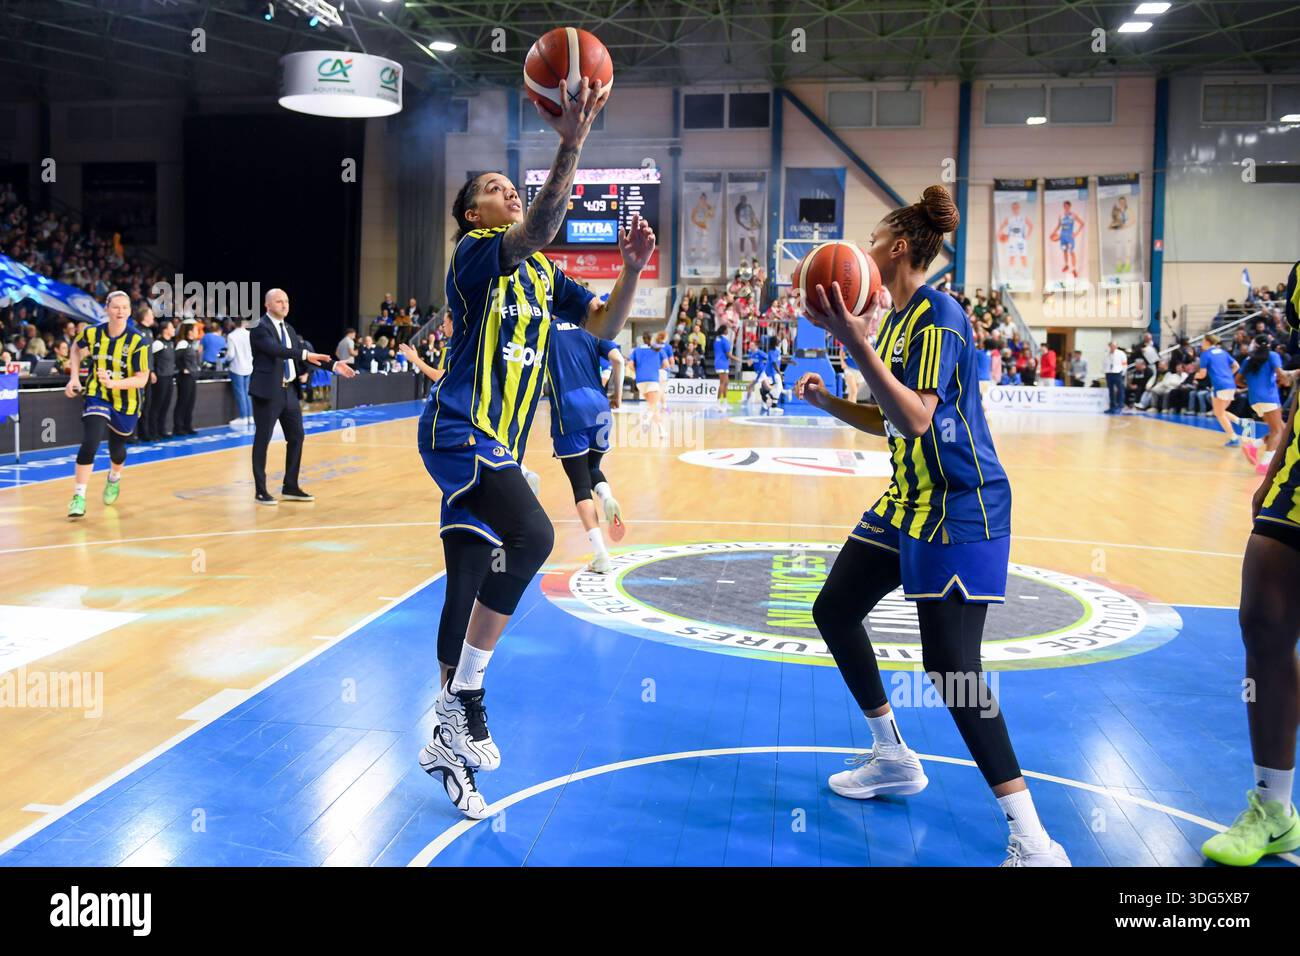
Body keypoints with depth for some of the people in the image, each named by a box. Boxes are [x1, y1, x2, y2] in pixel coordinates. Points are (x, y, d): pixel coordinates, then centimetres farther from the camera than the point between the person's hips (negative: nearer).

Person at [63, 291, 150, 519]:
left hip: (125, 403, 0)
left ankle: (114, 480, 53)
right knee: (89, 444, -21)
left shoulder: (137, 342, -17)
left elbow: (142, 379, -18)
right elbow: (77, 348, 14)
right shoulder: (92, 333, -9)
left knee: (116, 450, 17)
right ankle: (79, 498, -13)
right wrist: (74, 377, 3)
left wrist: (114, 383, -34)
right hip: (97, 397, 0)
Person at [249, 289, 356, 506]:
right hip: (268, 391, -8)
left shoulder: (288, 328, 14)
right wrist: (304, 354, -34)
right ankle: (260, 491, 8)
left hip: (288, 390, 8)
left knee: (296, 437, 11)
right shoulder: (259, 327, -10)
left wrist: (333, 365, 2)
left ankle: (290, 488, 21)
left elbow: (306, 353, 13)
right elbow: (275, 349, -27)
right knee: (262, 439, 0)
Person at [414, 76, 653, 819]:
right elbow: (540, 228, -26)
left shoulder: (543, 275, 18)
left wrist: (632, 270, -3)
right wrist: (571, 146, -35)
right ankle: (464, 696, -13)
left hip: (497, 445, 9)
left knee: (480, 589, 10)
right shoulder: (476, 254, -6)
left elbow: (605, 325, 13)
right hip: (460, 433, -8)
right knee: (533, 535, -27)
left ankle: (449, 742, 21)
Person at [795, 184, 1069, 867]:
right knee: (834, 610, 13)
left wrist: (857, 344, -36)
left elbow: (916, 418, -28)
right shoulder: (896, 319, 12)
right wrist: (827, 400, 7)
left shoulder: (938, 315, -16)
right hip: (909, 502, 10)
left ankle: (1033, 841, -5)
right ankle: (893, 760, 27)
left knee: (951, 667, -14)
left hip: (960, 509, -10)